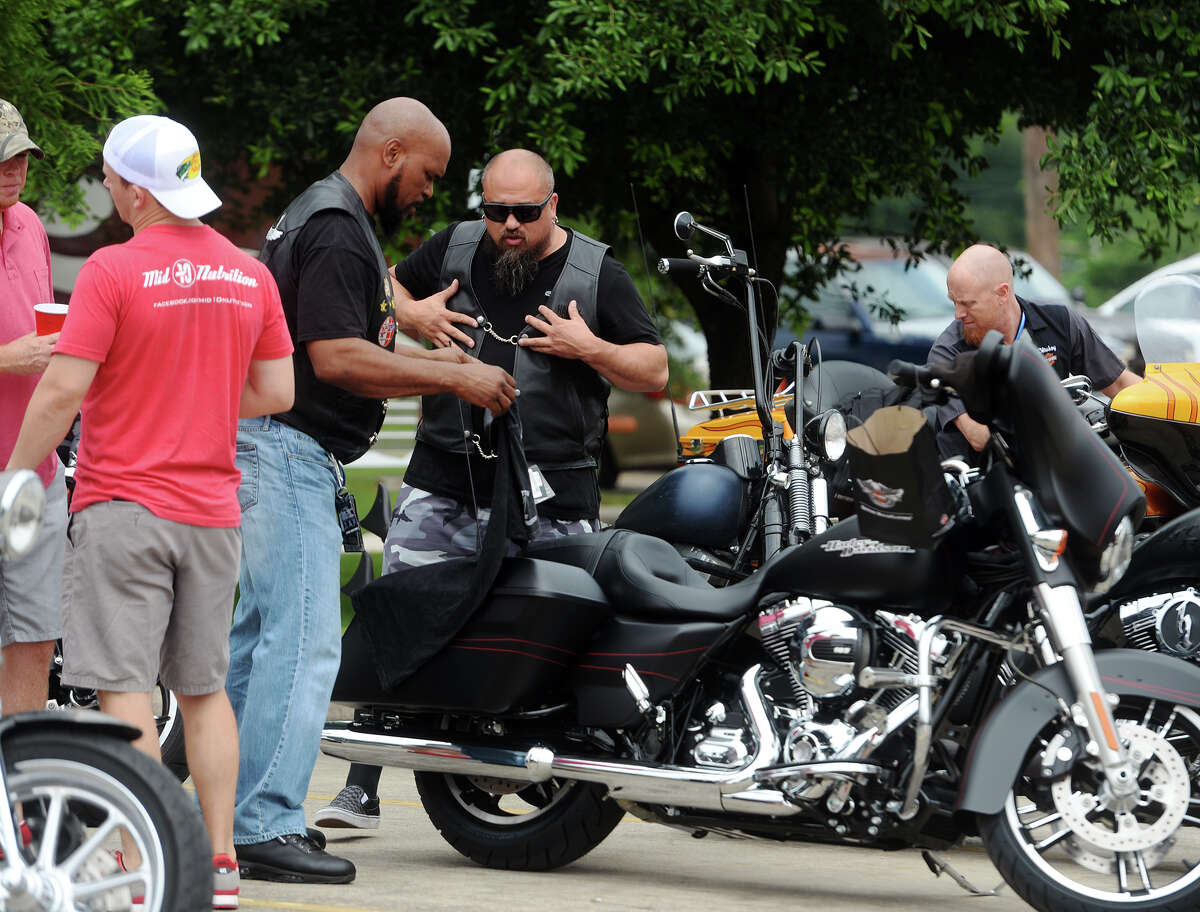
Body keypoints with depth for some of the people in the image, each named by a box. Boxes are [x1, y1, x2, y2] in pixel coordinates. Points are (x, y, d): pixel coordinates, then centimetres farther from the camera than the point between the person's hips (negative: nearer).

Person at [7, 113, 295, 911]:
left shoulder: (114, 270, -12)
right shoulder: (250, 274, 5)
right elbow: (277, 392, 8)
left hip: (125, 502, -5)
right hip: (213, 507, 5)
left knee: (124, 683, -3)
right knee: (204, 687, 12)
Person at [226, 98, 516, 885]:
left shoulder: (328, 216, 19)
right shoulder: (337, 229, -15)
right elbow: (336, 359, -22)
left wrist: (427, 360, 14)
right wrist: (453, 379, -17)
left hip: (282, 448, 11)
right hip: (291, 449, -11)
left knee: (263, 629, 14)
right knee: (306, 641, -13)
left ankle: (223, 807, 19)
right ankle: (265, 826, -14)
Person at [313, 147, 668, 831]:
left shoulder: (597, 273, 3)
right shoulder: (454, 248, 10)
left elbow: (655, 371, 5)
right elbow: (389, 287, 27)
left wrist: (590, 349, -13)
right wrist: (413, 315, 5)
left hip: (551, 498, -2)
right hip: (443, 485, 2)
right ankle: (361, 790, 1)